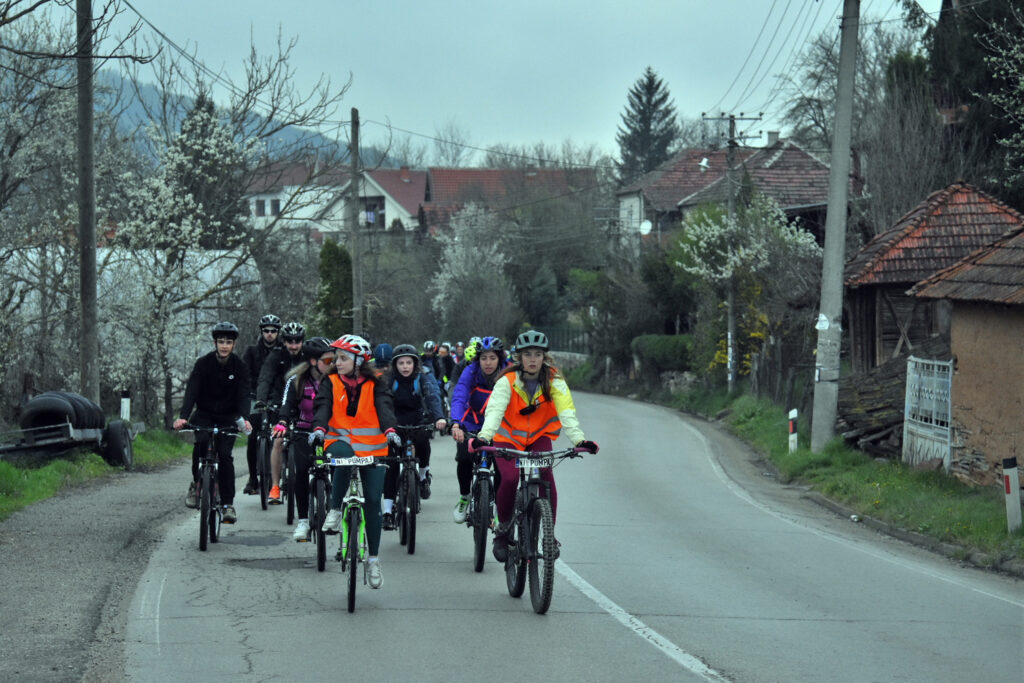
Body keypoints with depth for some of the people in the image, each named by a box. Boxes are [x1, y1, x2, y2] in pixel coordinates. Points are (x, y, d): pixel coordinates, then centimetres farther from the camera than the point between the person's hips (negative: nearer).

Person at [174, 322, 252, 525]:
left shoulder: (240, 367, -6)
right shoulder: (203, 363, -9)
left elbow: (243, 395, -16)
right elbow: (191, 391, -19)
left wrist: (243, 418, -35)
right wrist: (183, 416, -35)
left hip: (228, 417, 0)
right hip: (204, 415, 0)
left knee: (225, 455, -14)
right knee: (201, 441, -29)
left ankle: (228, 504, -7)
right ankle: (197, 482, -7)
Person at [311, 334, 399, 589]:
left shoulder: (375, 386, 2)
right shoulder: (331, 382, 4)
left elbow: (384, 408, -13)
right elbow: (323, 406, -10)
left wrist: (390, 430, -35)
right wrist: (319, 428, -32)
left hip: (372, 449, 1)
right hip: (341, 441, 0)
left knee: (373, 501, -4)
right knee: (343, 454, -38)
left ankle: (373, 559, 9)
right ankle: (335, 510, -24)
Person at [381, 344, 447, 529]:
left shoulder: (424, 378, -6)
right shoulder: (389, 380, -5)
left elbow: (433, 396, -22)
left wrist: (439, 417, -41)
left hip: (418, 423, 0)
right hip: (395, 424, 0)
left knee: (421, 438, -33)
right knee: (391, 464, -13)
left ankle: (424, 473, -5)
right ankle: (388, 510, -12)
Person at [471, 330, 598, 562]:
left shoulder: (554, 382, -14)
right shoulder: (507, 382, -18)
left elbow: (566, 413, -24)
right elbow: (495, 410, -31)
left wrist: (579, 439, -41)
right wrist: (483, 437, -50)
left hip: (539, 438, 1)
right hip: (508, 438, -1)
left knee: (545, 474, -27)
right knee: (510, 479, -25)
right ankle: (502, 529, -1)